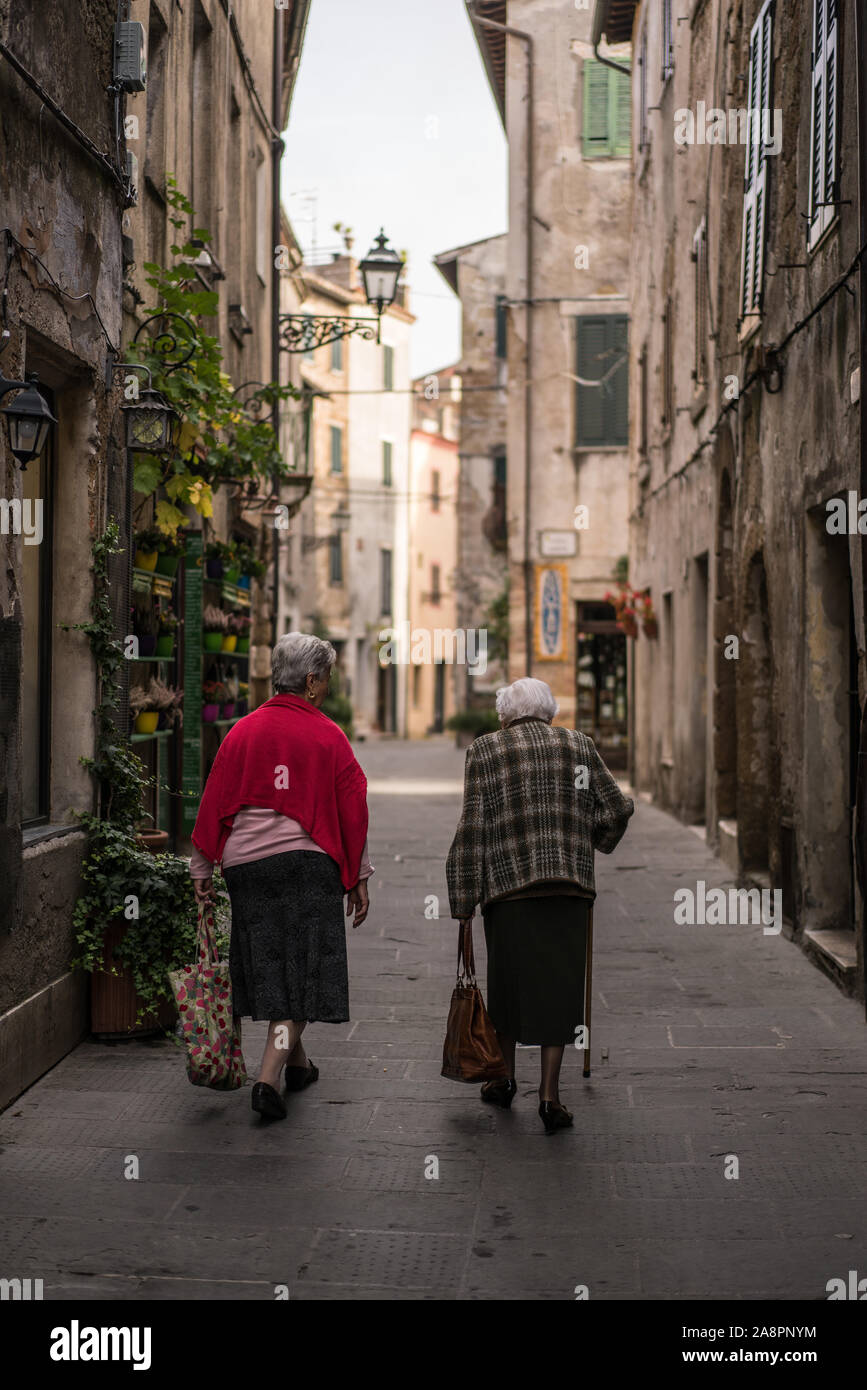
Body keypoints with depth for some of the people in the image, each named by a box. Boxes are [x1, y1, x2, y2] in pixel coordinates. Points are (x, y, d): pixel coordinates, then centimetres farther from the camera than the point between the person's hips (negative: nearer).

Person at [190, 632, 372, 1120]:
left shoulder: (243, 732, 5)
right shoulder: (329, 736, -2)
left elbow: (214, 802, 5)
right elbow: (354, 810, -1)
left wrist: (203, 870, 11)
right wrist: (360, 877, 7)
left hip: (247, 862, 4)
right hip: (309, 861, -4)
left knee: (270, 966, 15)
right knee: (302, 969, 0)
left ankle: (296, 1061, 31)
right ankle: (270, 1076, -13)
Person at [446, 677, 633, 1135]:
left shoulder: (485, 750, 5)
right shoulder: (578, 745, 10)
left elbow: (472, 830, 0)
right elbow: (616, 808, 8)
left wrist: (464, 902, 2)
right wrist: (591, 838, 29)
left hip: (507, 884, -1)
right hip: (569, 886, 1)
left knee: (508, 978, 15)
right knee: (557, 985, 3)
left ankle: (506, 1078, 27)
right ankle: (549, 1094, -3)